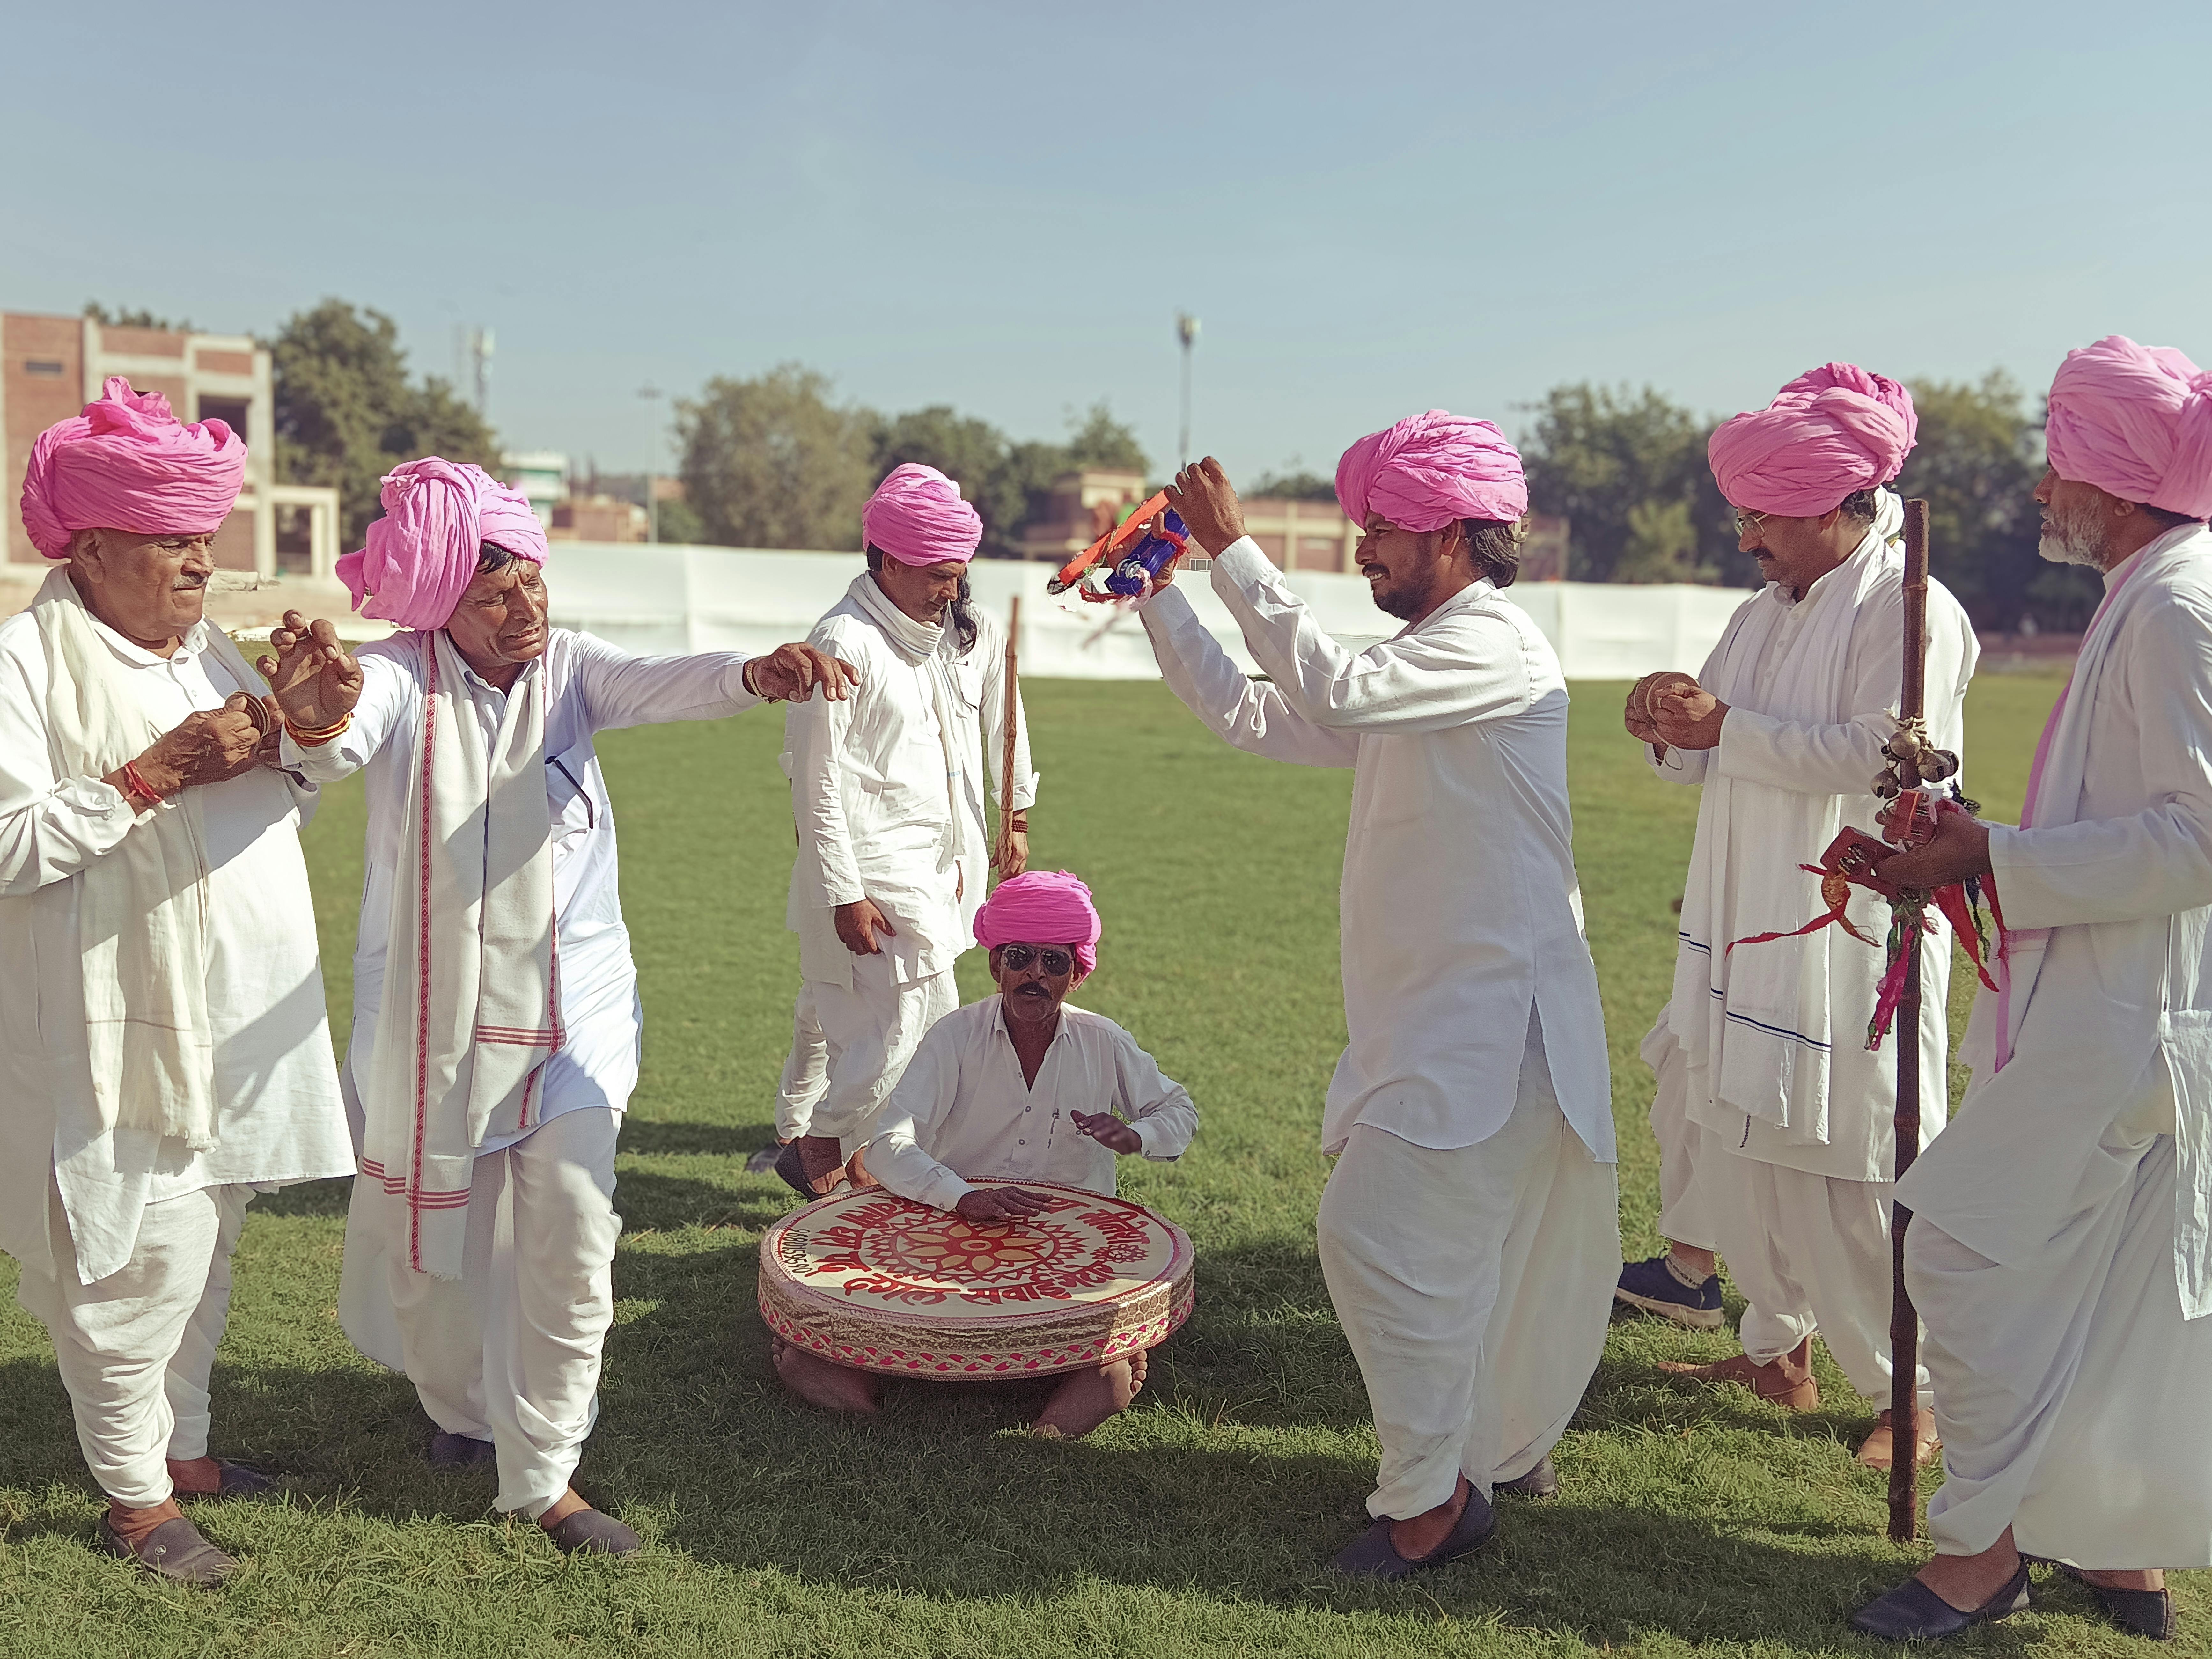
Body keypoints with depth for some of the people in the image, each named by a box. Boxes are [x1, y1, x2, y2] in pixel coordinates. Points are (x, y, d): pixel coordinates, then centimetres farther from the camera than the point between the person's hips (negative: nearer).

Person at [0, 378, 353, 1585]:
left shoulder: (208, 651, 11)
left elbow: (286, 813, 17)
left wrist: (276, 750, -4)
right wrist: (157, 772, -23)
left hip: (239, 1019, 7)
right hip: (120, 1030, -7)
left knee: (203, 1250, 18)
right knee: (129, 1261, 2)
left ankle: (183, 1448, 34)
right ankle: (132, 1499, 19)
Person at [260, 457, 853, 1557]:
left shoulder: (568, 669, -3)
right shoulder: (402, 676, -9)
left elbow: (663, 685, -23)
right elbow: (350, 733, -30)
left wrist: (756, 674, -45)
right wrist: (315, 725, -56)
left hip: (570, 1009, 1)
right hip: (434, 1014, -1)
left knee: (572, 1240, -4)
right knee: (432, 1229, 15)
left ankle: (541, 1475, 13)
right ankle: (462, 1408, 43)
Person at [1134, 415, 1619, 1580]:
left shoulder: (1494, 643, -12)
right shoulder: (1416, 668, 18)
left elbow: (1335, 689, -29)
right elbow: (1254, 716, 19)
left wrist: (1233, 550, -23)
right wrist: (1159, 600, 14)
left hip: (1493, 1014, -10)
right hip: (1427, 1008, 10)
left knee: (1382, 1234, -13)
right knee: (1454, 1243, 17)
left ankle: (1430, 1499, 0)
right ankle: (1507, 1447, 35)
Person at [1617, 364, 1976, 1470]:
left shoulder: (1911, 610, -12)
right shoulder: (1765, 615, 14)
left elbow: (1878, 758, -23)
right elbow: (1724, 765, 18)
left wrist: (1727, 729, -21)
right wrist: (1673, 735, -4)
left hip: (1855, 935, -8)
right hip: (1752, 932, 8)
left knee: (1855, 1170, -3)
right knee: (1748, 1141, 13)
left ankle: (1917, 1394, 12)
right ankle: (1779, 1354, 27)